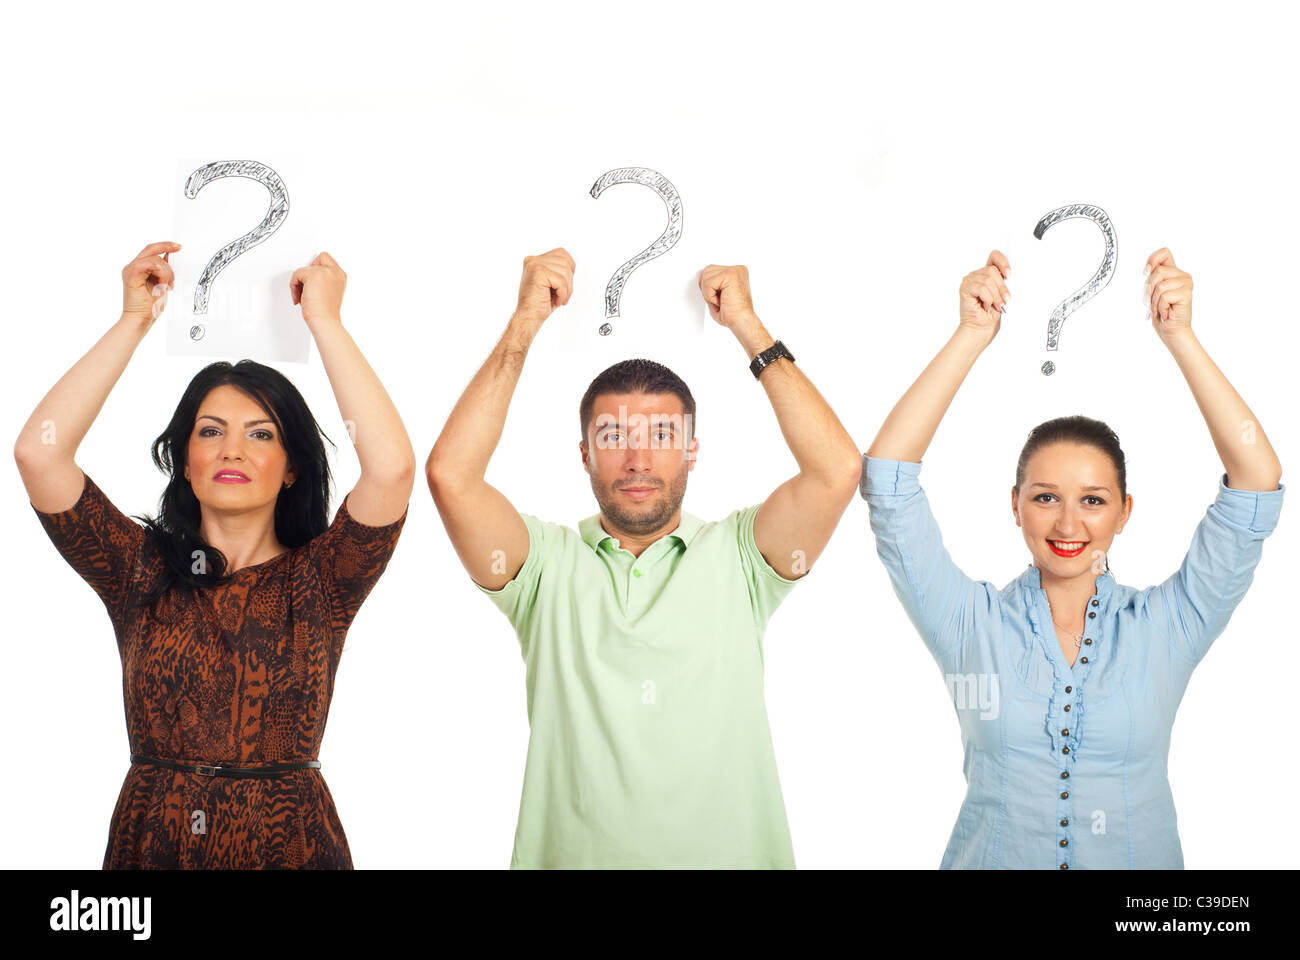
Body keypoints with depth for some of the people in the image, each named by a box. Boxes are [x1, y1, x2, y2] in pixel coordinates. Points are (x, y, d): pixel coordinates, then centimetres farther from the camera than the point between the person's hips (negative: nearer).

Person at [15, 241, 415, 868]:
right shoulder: (140, 571, 2)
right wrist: (134, 320, -5)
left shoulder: (318, 581, -3)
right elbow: (38, 451, -9)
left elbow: (392, 465, -19)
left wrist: (323, 319, -11)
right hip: (149, 840, 2)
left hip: (289, 842, -1)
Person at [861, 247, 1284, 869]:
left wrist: (1180, 337, -14)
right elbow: (887, 479, -12)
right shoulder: (973, 624, -4)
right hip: (990, 859, 1)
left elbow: (1257, 483, -10)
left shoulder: (1164, 630, -2)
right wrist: (972, 334, -15)